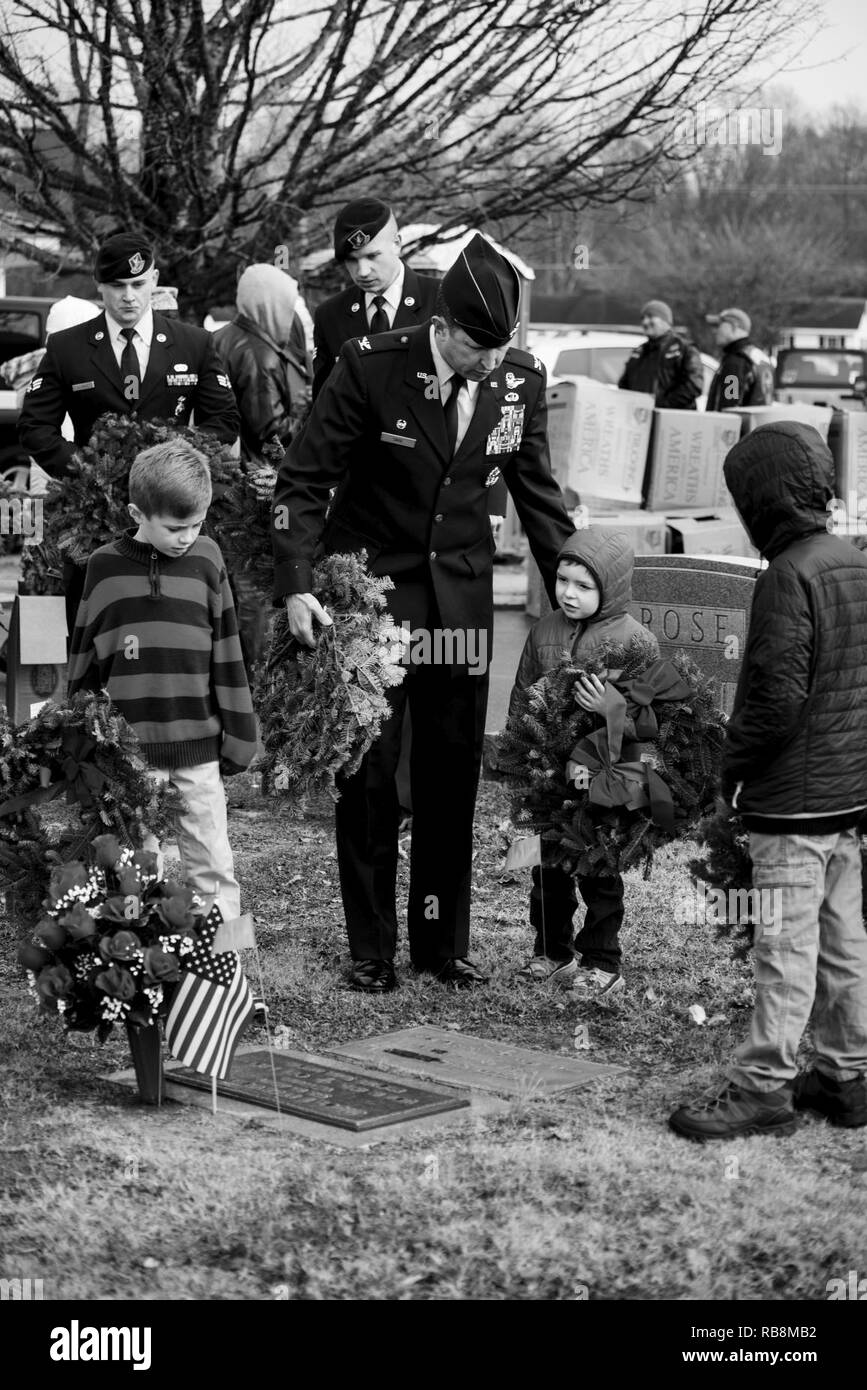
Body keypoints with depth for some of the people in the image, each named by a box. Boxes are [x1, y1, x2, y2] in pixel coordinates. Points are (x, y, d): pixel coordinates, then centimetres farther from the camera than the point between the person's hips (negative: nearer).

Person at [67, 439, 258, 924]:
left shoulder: (206, 559, 0)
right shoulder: (105, 567, -1)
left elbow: (227, 652, 4)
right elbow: (85, 659, 6)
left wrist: (237, 736, 3)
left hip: (198, 746, 0)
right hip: (129, 751, 0)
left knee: (213, 865, 6)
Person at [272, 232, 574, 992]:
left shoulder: (522, 379, -5)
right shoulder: (371, 367, -16)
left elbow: (536, 489, 9)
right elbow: (302, 480, -11)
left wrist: (571, 583, 5)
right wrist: (297, 586, -18)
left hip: (460, 593, 3)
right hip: (370, 584, -3)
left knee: (453, 772, 6)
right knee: (368, 772, 1)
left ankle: (443, 940, 18)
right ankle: (371, 947, 12)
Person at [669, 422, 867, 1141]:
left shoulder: (789, 576, -17)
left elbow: (778, 696, -22)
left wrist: (735, 768, -10)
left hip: (793, 798, -9)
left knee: (786, 946, -3)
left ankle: (764, 1085, 3)